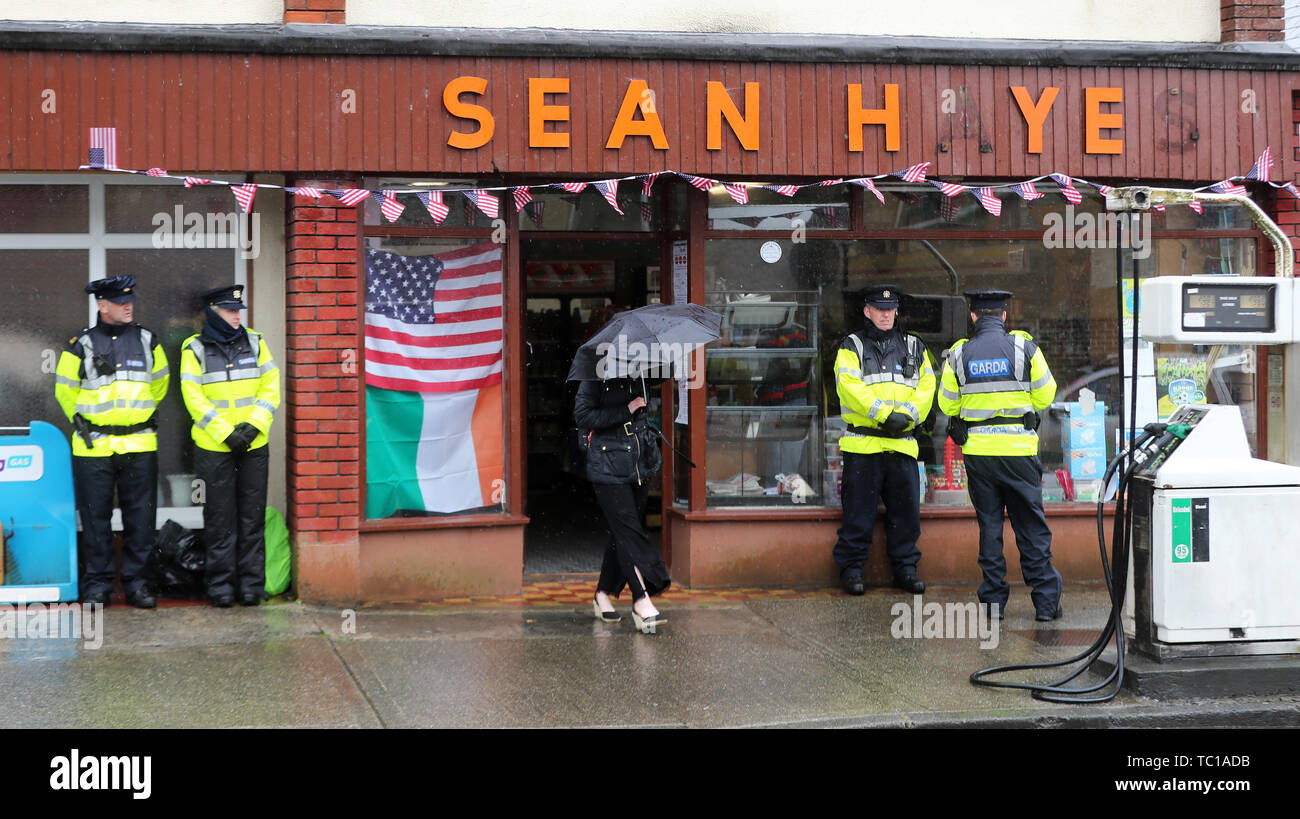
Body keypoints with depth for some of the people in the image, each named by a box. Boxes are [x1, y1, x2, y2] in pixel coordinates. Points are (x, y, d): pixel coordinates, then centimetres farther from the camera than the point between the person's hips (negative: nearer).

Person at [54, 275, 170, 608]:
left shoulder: (147, 341, 6)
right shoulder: (80, 345, -1)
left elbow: (159, 382, 21)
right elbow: (65, 391, 10)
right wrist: (82, 421, 11)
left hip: (139, 445, 2)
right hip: (94, 446, -2)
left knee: (141, 518, 3)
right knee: (95, 517, 3)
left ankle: (137, 581, 13)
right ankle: (97, 584, 13)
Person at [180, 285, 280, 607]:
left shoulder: (255, 343, 7)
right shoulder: (195, 350, -2)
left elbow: (270, 389, 4)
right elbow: (194, 399, -7)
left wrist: (253, 425, -9)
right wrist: (225, 433, -14)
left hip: (254, 445, 3)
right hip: (213, 447, -2)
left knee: (252, 516, 4)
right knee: (220, 517, 2)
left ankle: (251, 584, 10)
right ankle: (220, 585, 9)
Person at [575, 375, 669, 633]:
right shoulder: (597, 377, -9)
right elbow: (583, 416, -13)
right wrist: (625, 411, -15)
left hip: (639, 464, 6)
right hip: (608, 464, -6)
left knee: (623, 532, 9)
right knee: (628, 531, -13)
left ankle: (603, 595, 22)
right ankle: (641, 602, -19)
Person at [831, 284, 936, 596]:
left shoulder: (914, 348, 16)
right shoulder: (852, 347, 5)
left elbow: (927, 386, 6)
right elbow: (849, 386, -10)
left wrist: (907, 415, -12)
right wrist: (884, 414, -20)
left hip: (902, 443, 3)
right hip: (863, 443, -3)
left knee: (906, 509, 5)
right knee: (859, 510, 0)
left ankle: (905, 568, 16)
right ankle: (851, 568, 9)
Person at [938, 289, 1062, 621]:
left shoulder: (959, 354, 1)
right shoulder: (1024, 348, -3)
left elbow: (948, 404, 7)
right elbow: (1045, 396, 3)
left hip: (978, 449, 1)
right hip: (1019, 448, -1)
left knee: (989, 525, 9)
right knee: (1031, 526, 4)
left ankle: (993, 600, 9)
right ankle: (1046, 602, 5)